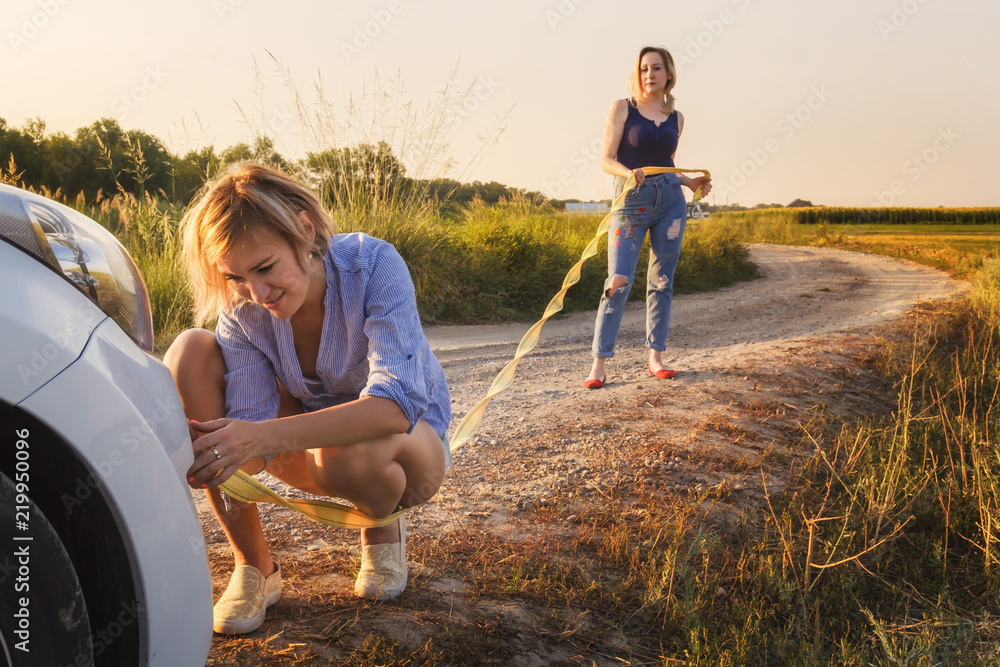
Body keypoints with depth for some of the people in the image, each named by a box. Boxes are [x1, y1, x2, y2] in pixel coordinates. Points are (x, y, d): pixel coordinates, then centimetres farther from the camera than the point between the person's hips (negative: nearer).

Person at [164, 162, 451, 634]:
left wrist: (269, 436, -49)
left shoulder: (373, 264, -27)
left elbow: (398, 401, -38)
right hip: (315, 442, 4)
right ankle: (253, 566, -12)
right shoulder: (242, 310, -15)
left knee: (348, 451, -41)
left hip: (411, 441, -4)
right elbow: (251, 420, -20)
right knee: (190, 352, -18)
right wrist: (212, 456, -43)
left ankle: (382, 527, -1)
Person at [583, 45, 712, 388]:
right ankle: (599, 364, -5)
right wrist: (629, 173, -23)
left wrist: (691, 182, 6)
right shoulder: (622, 108, 1)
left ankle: (656, 357, 15)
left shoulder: (675, 118, 13)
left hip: (671, 200, 4)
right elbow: (606, 160, -5)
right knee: (618, 281, -10)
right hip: (632, 201, -4)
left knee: (661, 282, 6)